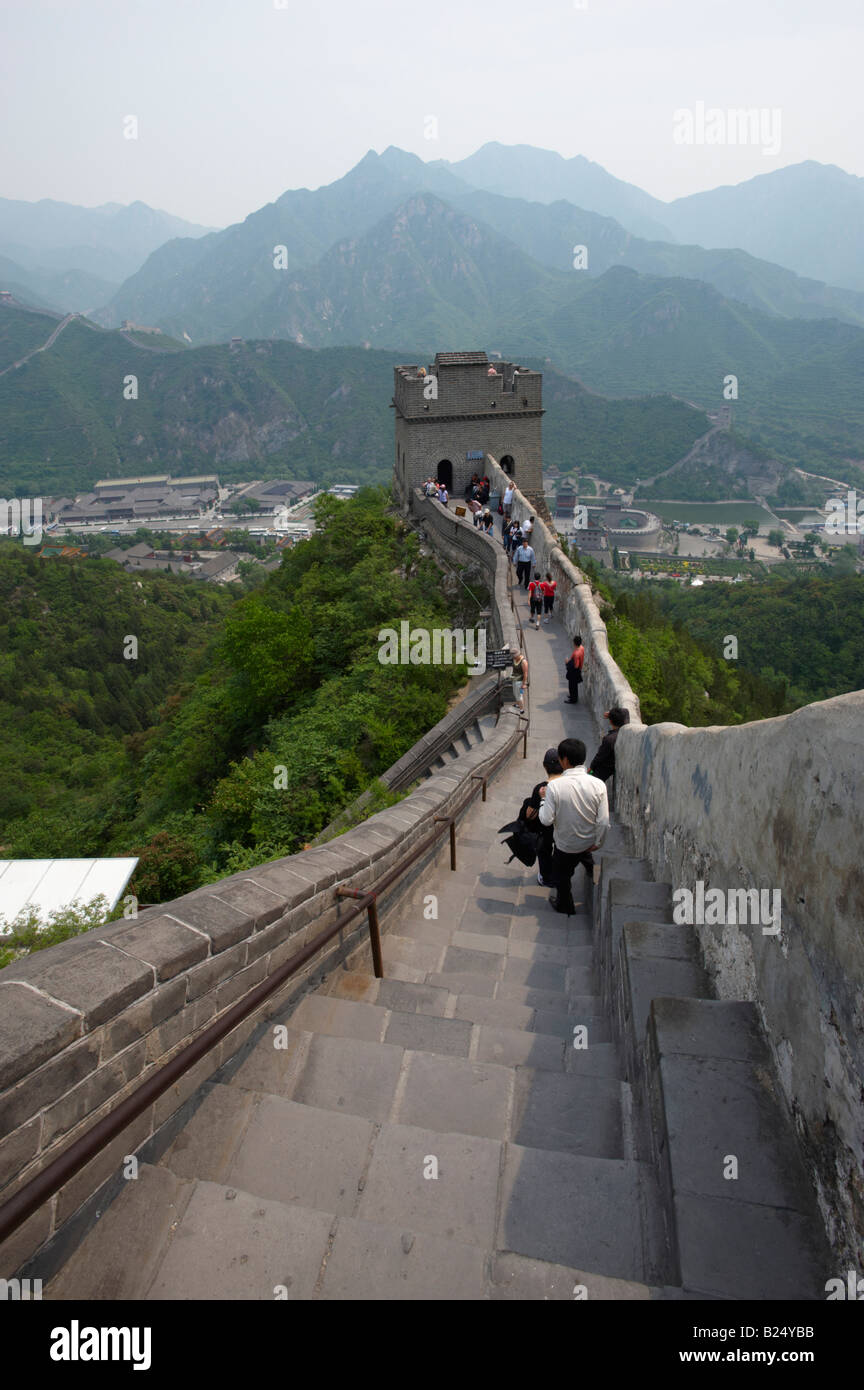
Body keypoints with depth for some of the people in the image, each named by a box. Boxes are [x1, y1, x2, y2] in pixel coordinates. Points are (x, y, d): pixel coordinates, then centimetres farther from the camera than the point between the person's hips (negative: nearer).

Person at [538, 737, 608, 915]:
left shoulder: (554, 786, -29)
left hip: (565, 844, -2)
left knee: (561, 876, 25)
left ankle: (565, 906, 46)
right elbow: (604, 821, -15)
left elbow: (546, 820, -21)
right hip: (589, 841, 3)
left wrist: (543, 799, -5)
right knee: (584, 853, 39)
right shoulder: (598, 784, -21)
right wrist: (598, 842, 1)